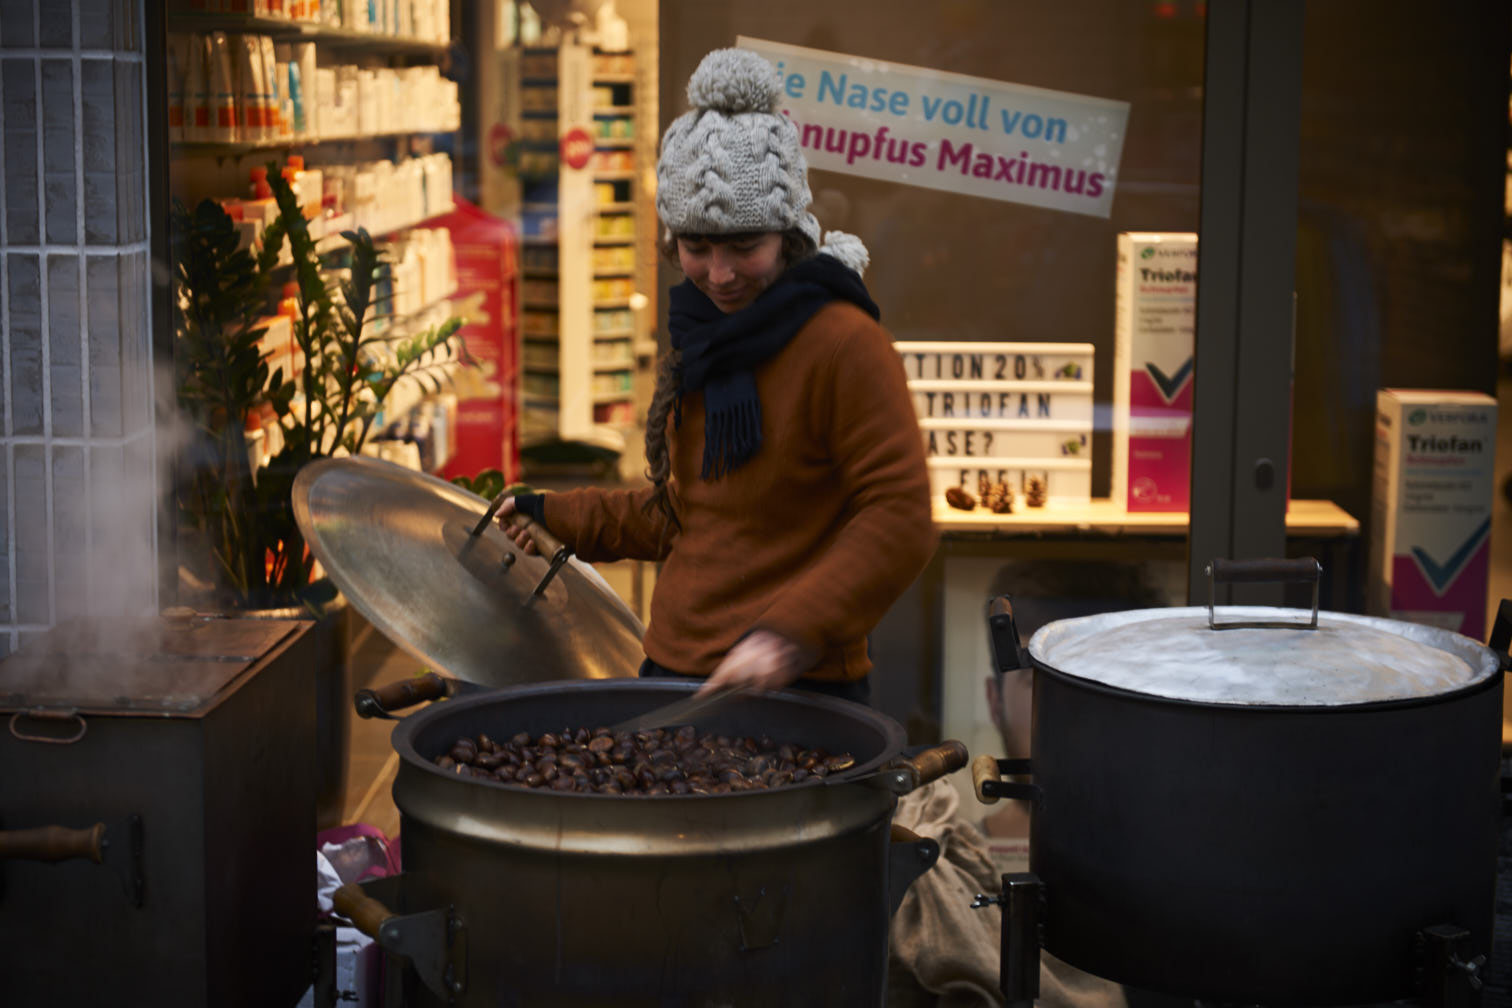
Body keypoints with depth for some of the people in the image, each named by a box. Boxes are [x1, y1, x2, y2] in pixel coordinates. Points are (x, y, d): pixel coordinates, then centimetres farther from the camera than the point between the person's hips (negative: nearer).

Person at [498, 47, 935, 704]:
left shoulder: (843, 344, -13)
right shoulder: (700, 343, 14)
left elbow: (899, 524, -17)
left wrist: (792, 633, -27)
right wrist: (557, 517, 20)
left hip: (794, 694, -7)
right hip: (672, 671, 7)